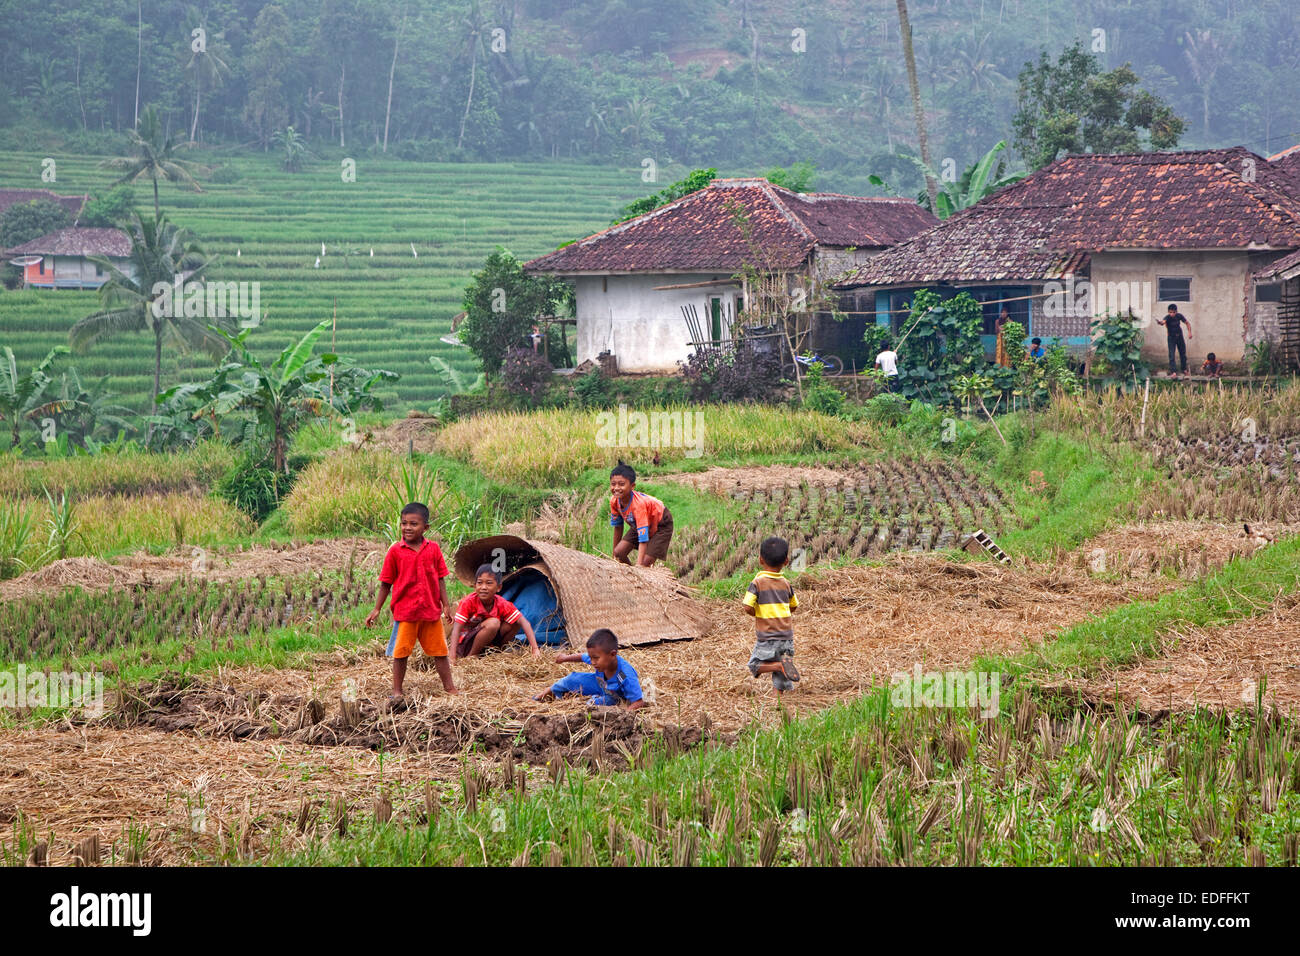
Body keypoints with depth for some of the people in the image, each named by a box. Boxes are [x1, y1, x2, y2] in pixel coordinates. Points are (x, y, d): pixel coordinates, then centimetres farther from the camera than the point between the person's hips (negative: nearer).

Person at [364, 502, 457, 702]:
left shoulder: (433, 549, 2)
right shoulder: (396, 551, -3)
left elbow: (440, 579, 8)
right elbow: (386, 583, 2)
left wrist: (446, 605, 4)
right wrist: (376, 609, 2)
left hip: (431, 610, 2)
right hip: (405, 610, -2)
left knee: (439, 649, 11)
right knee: (401, 652, 2)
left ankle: (449, 687, 21)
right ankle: (397, 691, 10)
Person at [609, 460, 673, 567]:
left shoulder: (638, 504, -40)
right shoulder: (614, 501, -20)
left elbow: (643, 538, -43)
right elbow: (617, 526, -4)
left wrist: (639, 566, -50)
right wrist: (615, 557, 1)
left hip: (661, 523, -7)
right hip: (636, 524, 7)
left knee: (646, 563, -20)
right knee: (619, 552, -9)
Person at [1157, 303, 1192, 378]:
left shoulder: (1179, 316, -13)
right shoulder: (1167, 317, -25)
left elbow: (1187, 323, 2)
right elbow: (1163, 321, -49)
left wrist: (1189, 332, -10)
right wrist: (1160, 322, -73)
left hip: (1179, 336, 4)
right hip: (1171, 338, -4)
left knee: (1183, 354, 14)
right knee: (1172, 355, -15)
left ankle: (1184, 370, 31)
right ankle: (1173, 372, -15)